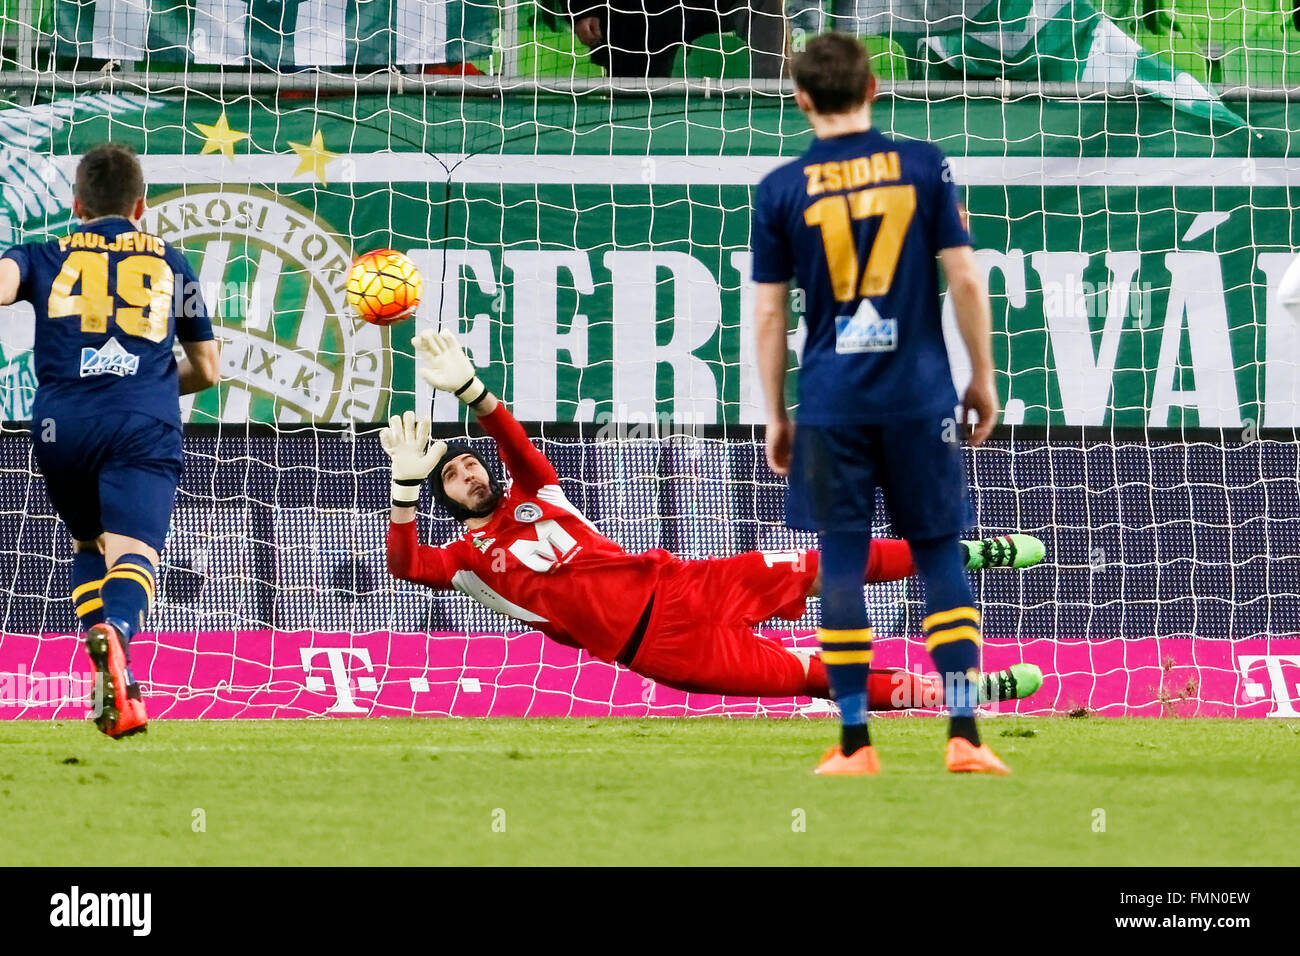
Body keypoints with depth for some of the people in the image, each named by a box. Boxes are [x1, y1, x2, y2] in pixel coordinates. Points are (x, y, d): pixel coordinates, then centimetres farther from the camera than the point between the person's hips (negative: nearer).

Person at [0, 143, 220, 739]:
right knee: (132, 553, -15)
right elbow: (207, 369, 28)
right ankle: (115, 630, -50)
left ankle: (110, 681, 5)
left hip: (62, 424, 1)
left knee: (88, 545, 24)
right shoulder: (170, 264, 23)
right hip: (144, 426, -1)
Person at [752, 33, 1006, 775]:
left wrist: (776, 416, 11)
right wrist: (983, 378, 10)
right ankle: (965, 734, -1)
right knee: (940, 555, 6)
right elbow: (966, 279, -1)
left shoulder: (782, 190, 0)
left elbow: (769, 313, 2)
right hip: (920, 398, 0)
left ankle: (856, 742, 4)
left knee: (842, 563, 4)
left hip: (831, 402, 0)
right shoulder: (924, 166, 0)